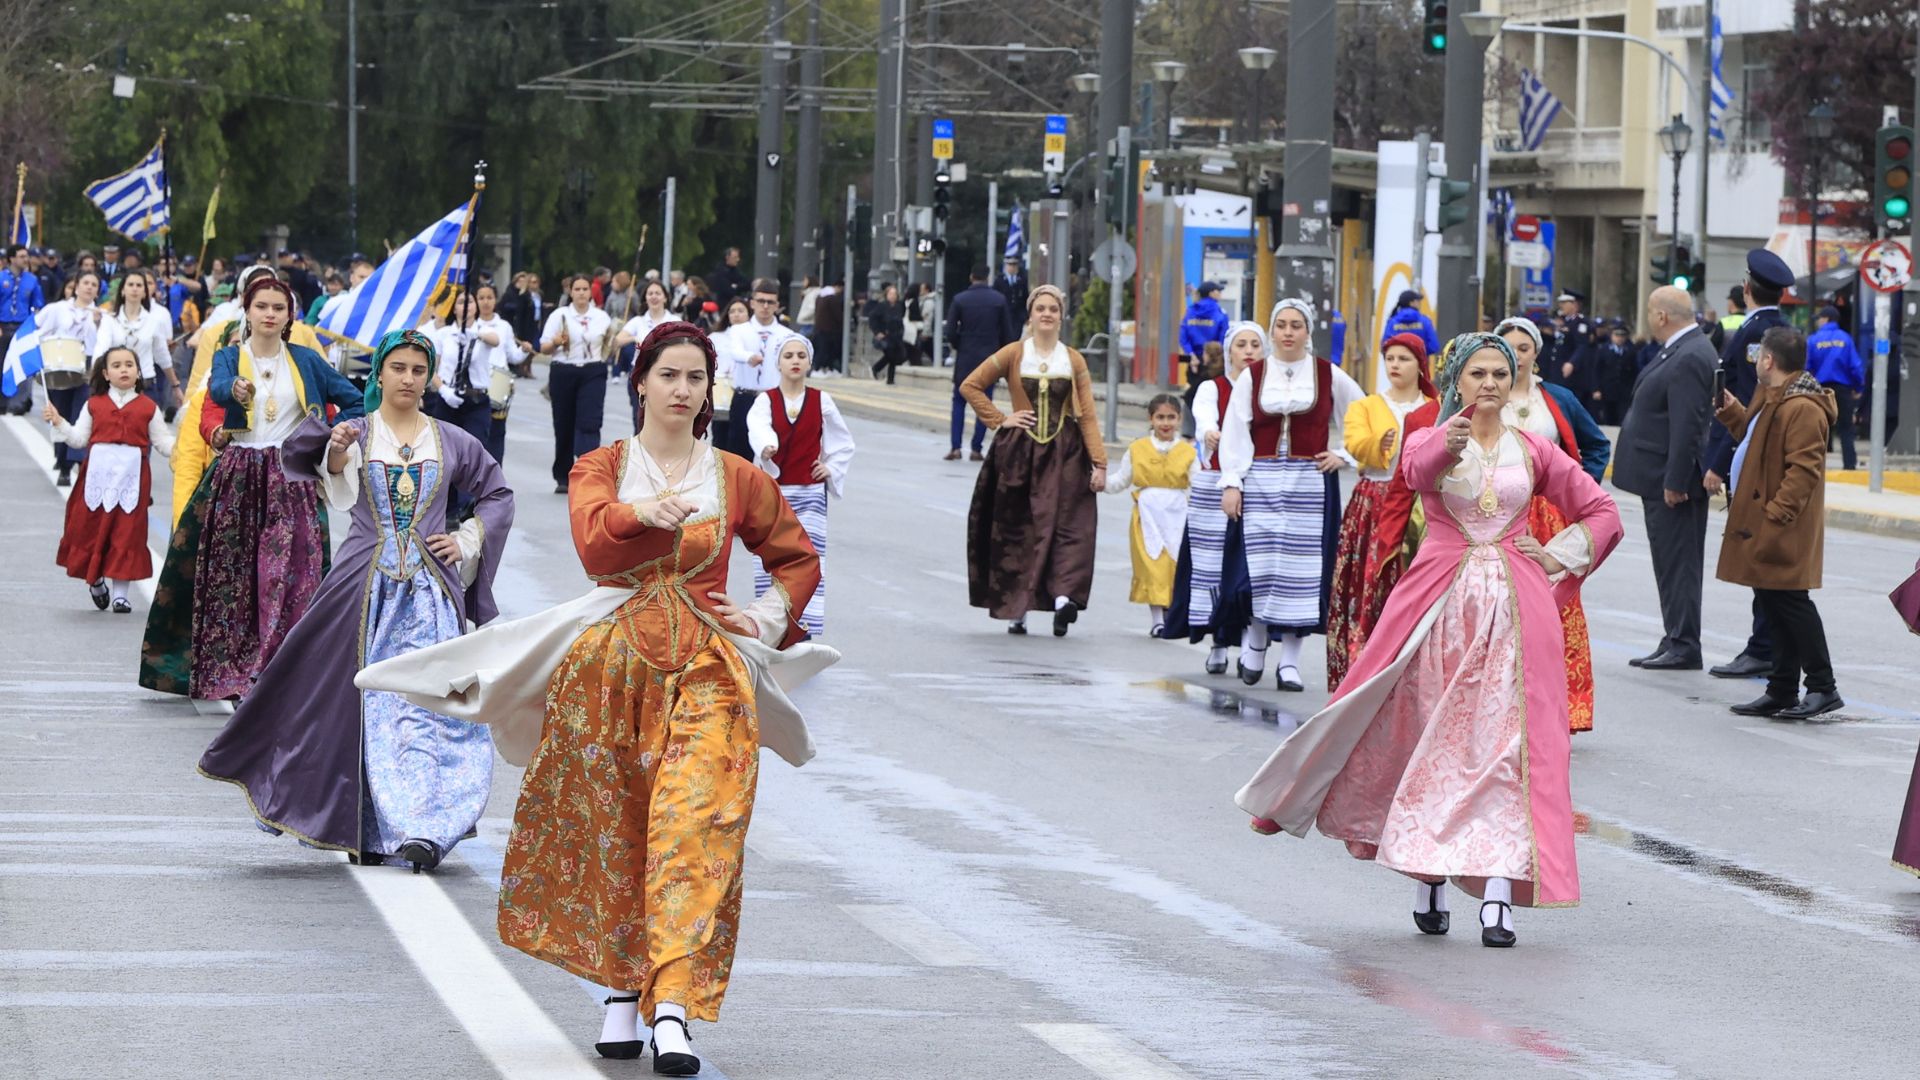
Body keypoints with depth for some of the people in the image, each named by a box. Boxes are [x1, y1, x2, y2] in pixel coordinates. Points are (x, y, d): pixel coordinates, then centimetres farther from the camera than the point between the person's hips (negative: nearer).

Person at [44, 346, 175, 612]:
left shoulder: (148, 407, 5)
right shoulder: (95, 405, 7)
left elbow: (163, 441, 6)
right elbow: (79, 438, 5)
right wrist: (58, 421, -7)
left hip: (132, 476, -1)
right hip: (98, 475, 1)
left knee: (126, 532, 0)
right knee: (92, 528, 4)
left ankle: (120, 592, 6)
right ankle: (95, 581, 27)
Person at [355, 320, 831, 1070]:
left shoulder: (737, 479, 10)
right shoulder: (601, 468, 8)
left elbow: (799, 559, 24)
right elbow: (594, 544, -14)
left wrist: (765, 618, 8)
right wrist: (638, 512, -33)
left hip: (703, 670, -1)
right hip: (609, 663, 1)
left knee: (694, 828, -14)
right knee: (611, 831, 1)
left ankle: (673, 1005, -21)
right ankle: (621, 993, 13)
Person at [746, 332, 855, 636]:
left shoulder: (821, 401, 4)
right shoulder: (765, 401, -1)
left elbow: (845, 443, 17)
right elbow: (757, 428, -25)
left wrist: (831, 468, 2)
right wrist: (765, 447, -46)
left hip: (810, 494, 0)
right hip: (771, 491, 0)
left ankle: (808, 628, -8)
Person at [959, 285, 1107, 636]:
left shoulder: (1073, 360, 6)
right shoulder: (1014, 354, 3)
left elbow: (1088, 415, 2)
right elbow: (970, 386, 6)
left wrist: (1099, 463, -6)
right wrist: (999, 420, -3)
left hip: (1064, 455, 0)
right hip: (1020, 452, 0)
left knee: (1065, 524, -15)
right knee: (1016, 531, 2)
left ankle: (1064, 595, -28)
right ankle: (1014, 610, 6)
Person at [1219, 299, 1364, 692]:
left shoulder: (1329, 376, 5)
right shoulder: (1252, 377, 6)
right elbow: (1234, 433, 3)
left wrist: (1343, 455, 6)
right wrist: (1231, 483, -5)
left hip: (1311, 483, 0)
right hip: (1261, 481, 0)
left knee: (1300, 569, -3)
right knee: (1259, 564, -7)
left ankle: (1290, 660, 1)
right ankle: (1255, 641, 15)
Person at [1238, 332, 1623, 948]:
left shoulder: (1532, 452, 10)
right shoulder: (1433, 441, 5)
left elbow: (1602, 513, 17)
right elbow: (1416, 469, -22)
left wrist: (1556, 558, 4)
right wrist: (1447, 443, -43)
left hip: (1514, 607, 1)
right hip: (1440, 602, 0)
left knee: (1507, 742, -9)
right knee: (1434, 737, 2)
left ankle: (1499, 890, -15)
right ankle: (1429, 878, 16)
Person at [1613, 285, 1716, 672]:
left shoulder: (1689, 358, -19)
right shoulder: (1679, 350, 14)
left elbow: (1687, 426, -23)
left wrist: (1674, 482, -23)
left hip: (1672, 481, -11)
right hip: (1667, 479, 11)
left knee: (1677, 564, -6)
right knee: (1674, 565, 14)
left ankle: (1683, 647, -2)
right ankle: (1677, 643, 19)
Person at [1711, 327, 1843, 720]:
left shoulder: (1802, 409, -19)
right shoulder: (1770, 398, 15)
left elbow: (1804, 470, -23)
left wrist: (1775, 515, -25)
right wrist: (1731, 411, 18)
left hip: (1780, 528, -11)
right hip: (1760, 522, 11)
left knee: (1789, 602, -8)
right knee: (1773, 604, 12)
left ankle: (1823, 688, -3)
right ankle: (1782, 690, 17)